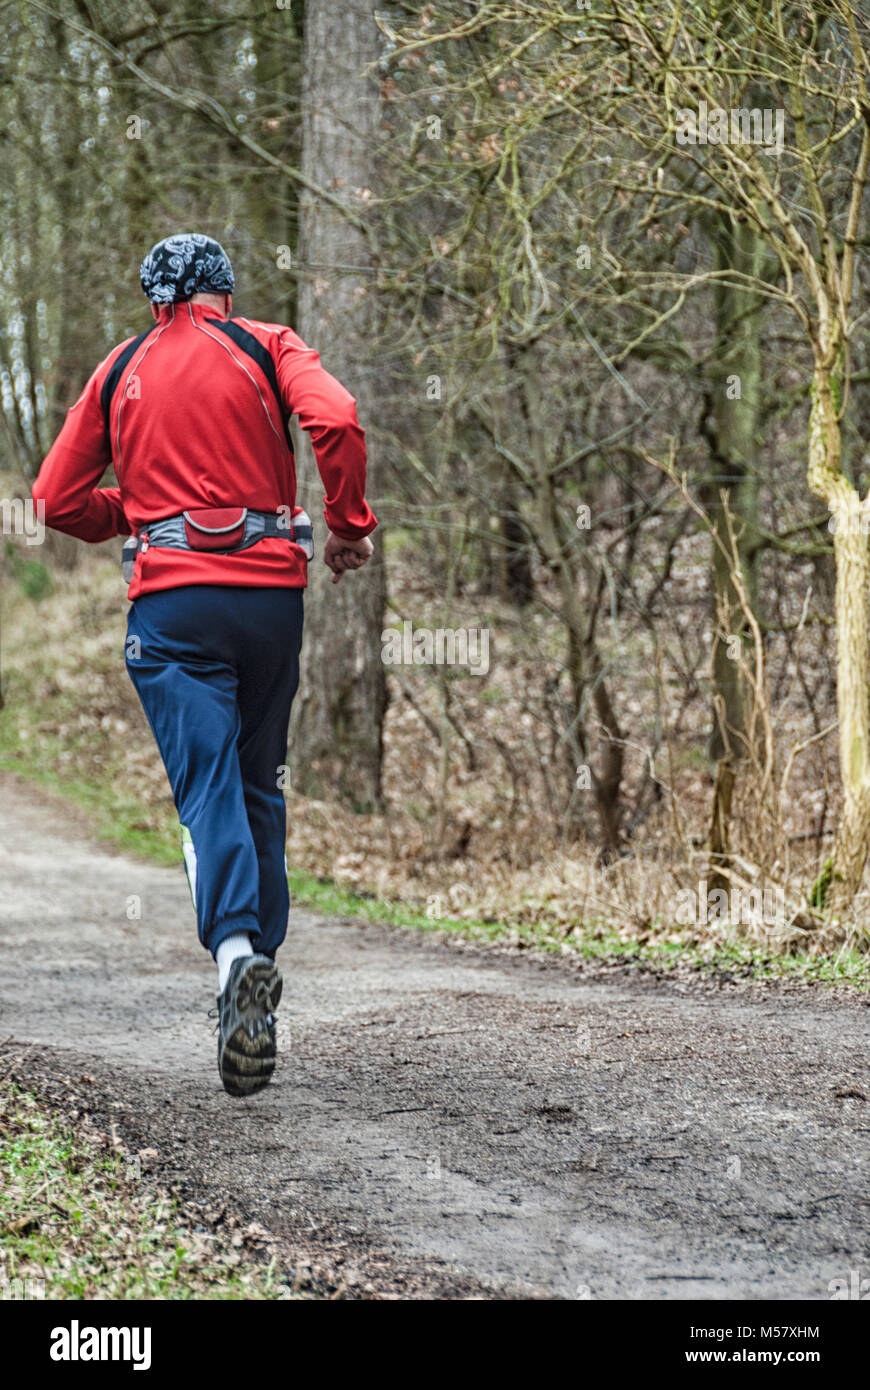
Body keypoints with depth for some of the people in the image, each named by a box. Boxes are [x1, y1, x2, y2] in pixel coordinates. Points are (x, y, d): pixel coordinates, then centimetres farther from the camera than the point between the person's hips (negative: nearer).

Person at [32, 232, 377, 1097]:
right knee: (260, 787, 15)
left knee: (207, 791, -9)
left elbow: (58, 500, 12)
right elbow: (336, 421, -10)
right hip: (271, 591, 1)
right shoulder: (265, 348, 9)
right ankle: (261, 955, 16)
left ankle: (236, 951, -32)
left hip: (170, 602, 0)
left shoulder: (120, 371, 14)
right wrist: (349, 524, 0)